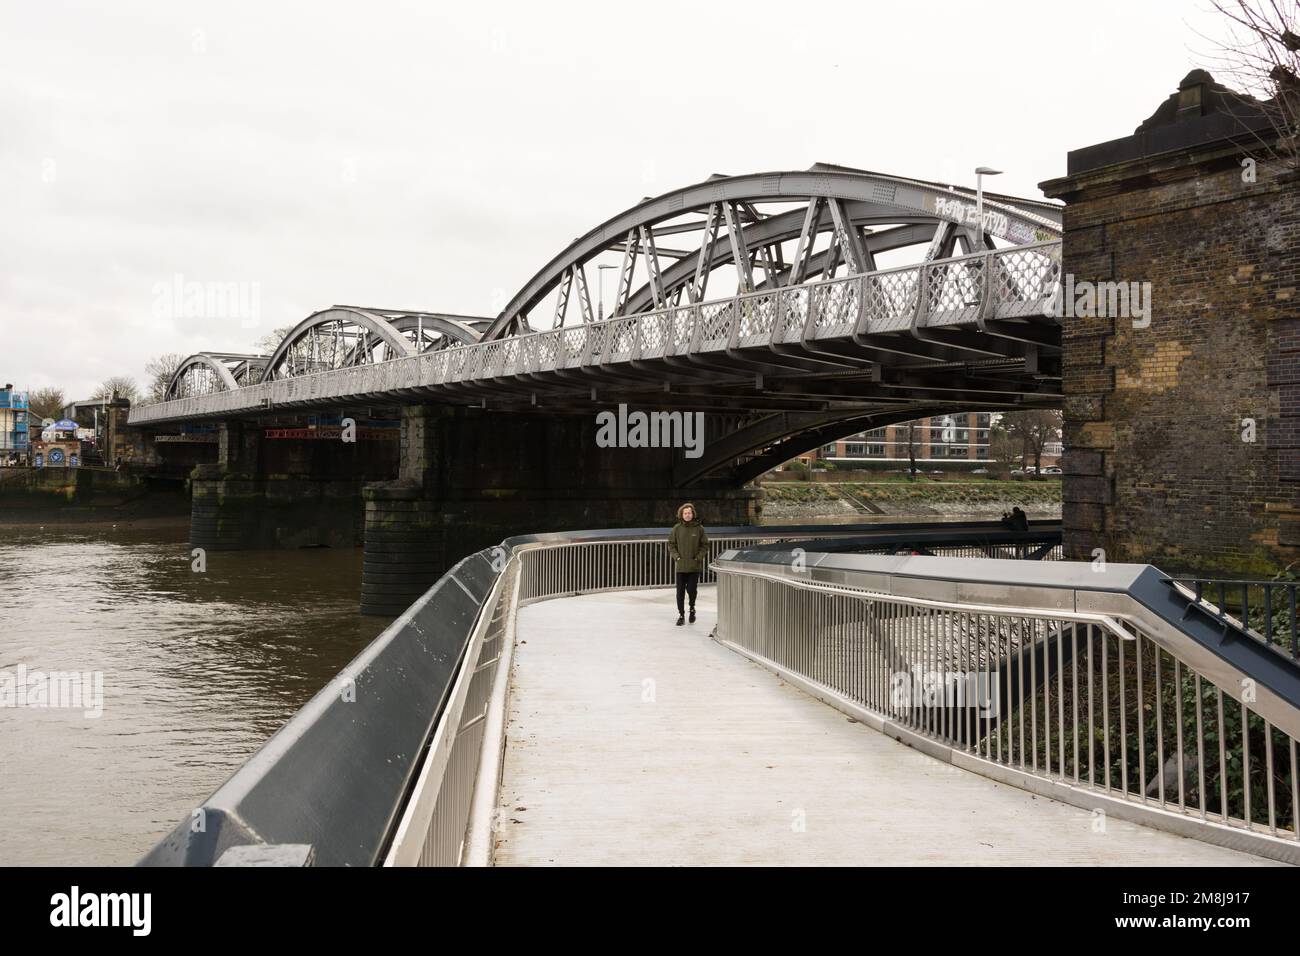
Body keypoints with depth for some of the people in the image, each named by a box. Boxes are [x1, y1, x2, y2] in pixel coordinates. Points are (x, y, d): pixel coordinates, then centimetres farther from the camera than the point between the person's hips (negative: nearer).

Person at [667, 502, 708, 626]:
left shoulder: (699, 528, -3)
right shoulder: (677, 528, 1)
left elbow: (705, 545, 4)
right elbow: (671, 544, 8)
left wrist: (699, 557, -7)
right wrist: (676, 556, -4)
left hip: (694, 566, -1)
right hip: (680, 565, 1)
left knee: (691, 589, -4)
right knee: (680, 591, 2)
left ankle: (692, 608, 25)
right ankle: (681, 615, 13)